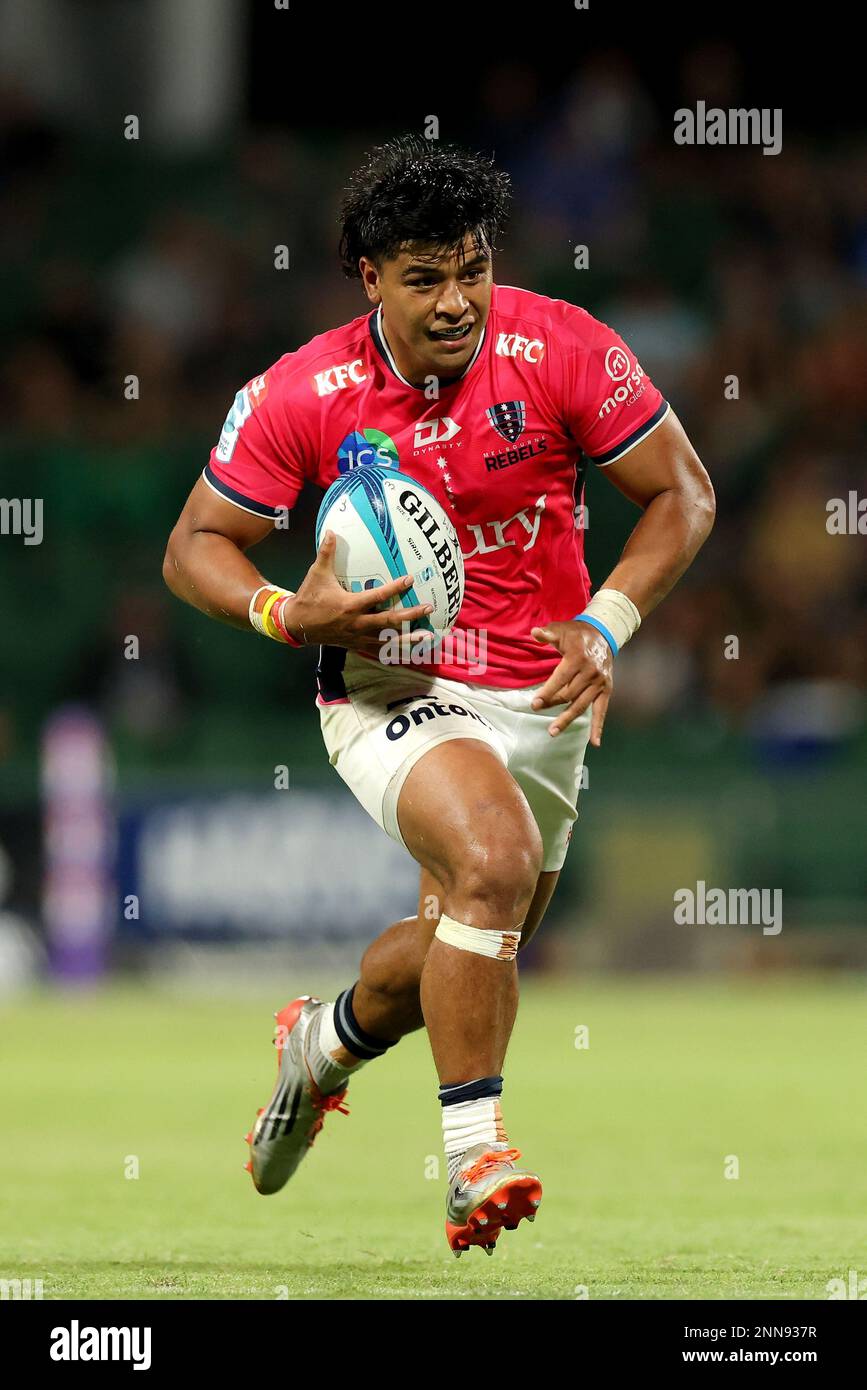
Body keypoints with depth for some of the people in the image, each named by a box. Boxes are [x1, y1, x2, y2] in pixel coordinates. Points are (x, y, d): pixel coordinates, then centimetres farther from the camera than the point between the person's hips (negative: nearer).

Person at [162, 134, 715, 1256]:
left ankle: (327, 1041, 48)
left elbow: (682, 495, -3)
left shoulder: (561, 349, -13)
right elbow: (196, 546, -2)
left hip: (539, 696, 3)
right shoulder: (302, 395, -13)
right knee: (494, 858, -31)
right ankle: (474, 1154, -23)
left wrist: (607, 626, -15)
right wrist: (288, 615, -22)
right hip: (392, 686, -3)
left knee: (466, 950, 14)